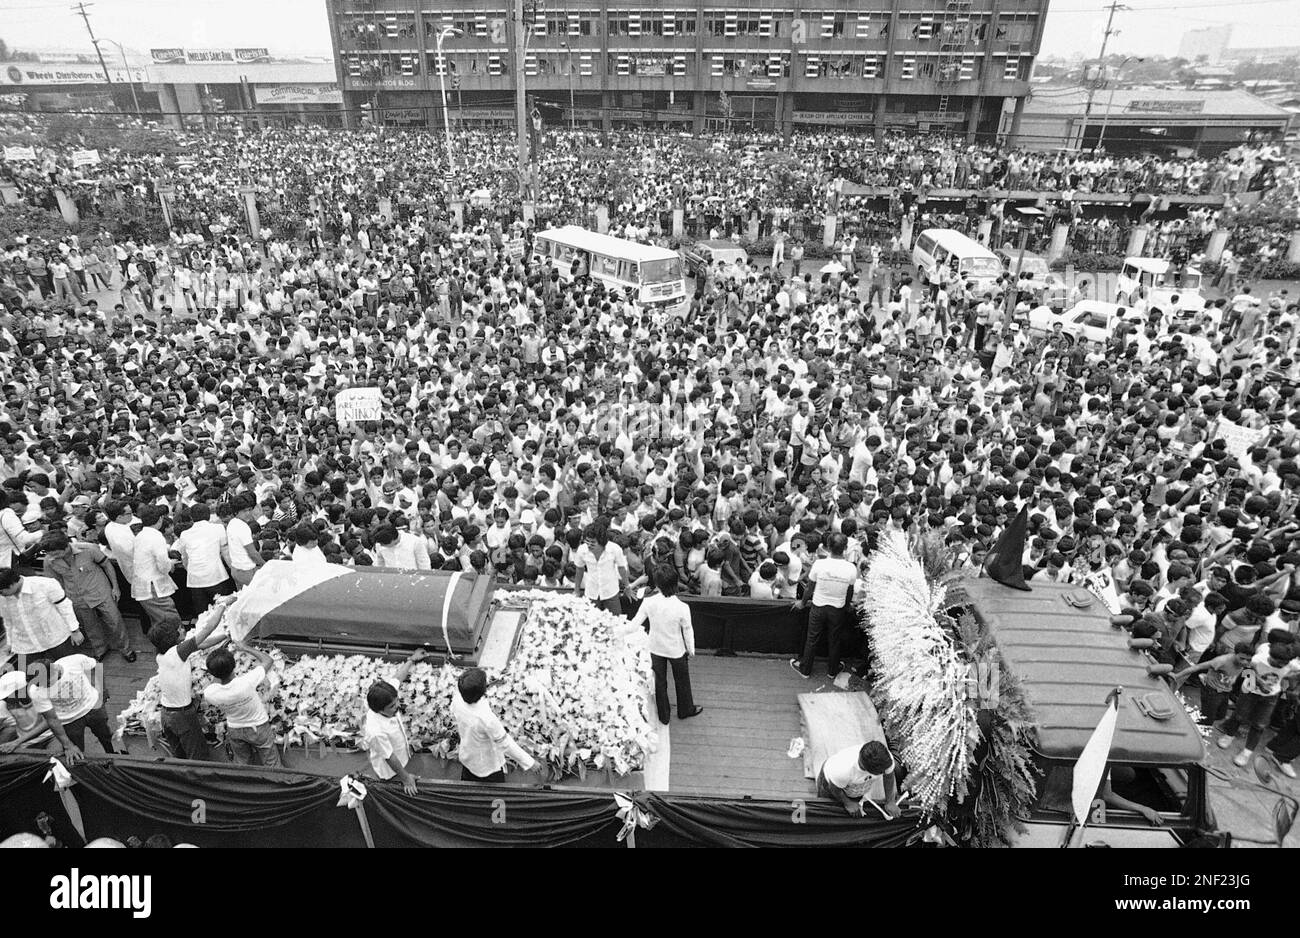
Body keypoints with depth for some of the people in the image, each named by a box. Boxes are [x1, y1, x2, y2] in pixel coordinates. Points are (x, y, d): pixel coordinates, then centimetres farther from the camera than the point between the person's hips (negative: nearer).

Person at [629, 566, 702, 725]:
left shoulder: (648, 602, -23)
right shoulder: (682, 607, -28)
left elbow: (635, 623, -13)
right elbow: (687, 631, -14)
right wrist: (691, 649, 4)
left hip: (656, 648, 2)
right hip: (676, 650, -2)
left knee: (659, 682, 21)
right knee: (682, 681, 23)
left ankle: (664, 716, 37)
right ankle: (685, 710, 45)